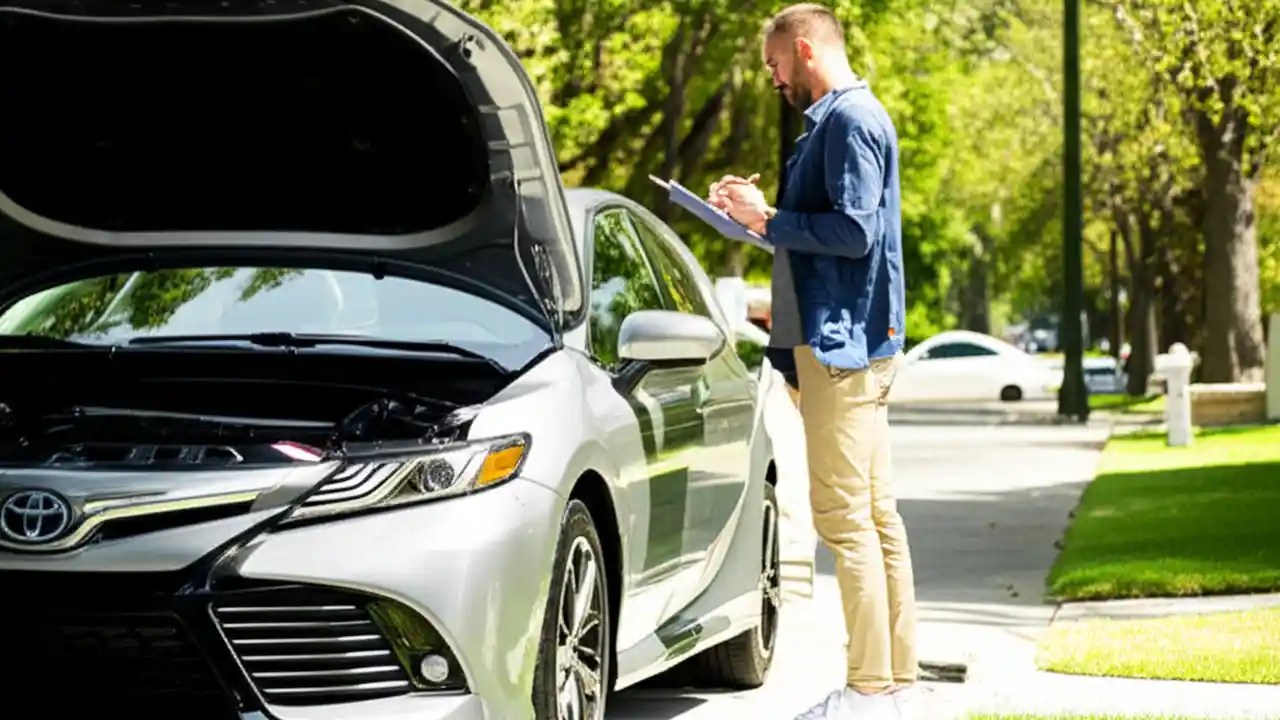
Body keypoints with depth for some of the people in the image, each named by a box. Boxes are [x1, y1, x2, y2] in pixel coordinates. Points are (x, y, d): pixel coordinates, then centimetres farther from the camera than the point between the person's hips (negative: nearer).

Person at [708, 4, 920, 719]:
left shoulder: (850, 118, -13)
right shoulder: (840, 118, 20)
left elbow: (855, 230, -21)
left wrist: (768, 219, -12)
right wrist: (765, 212, 14)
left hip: (843, 343, -11)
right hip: (857, 342, 11)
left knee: (846, 516, -9)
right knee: (876, 516, 11)